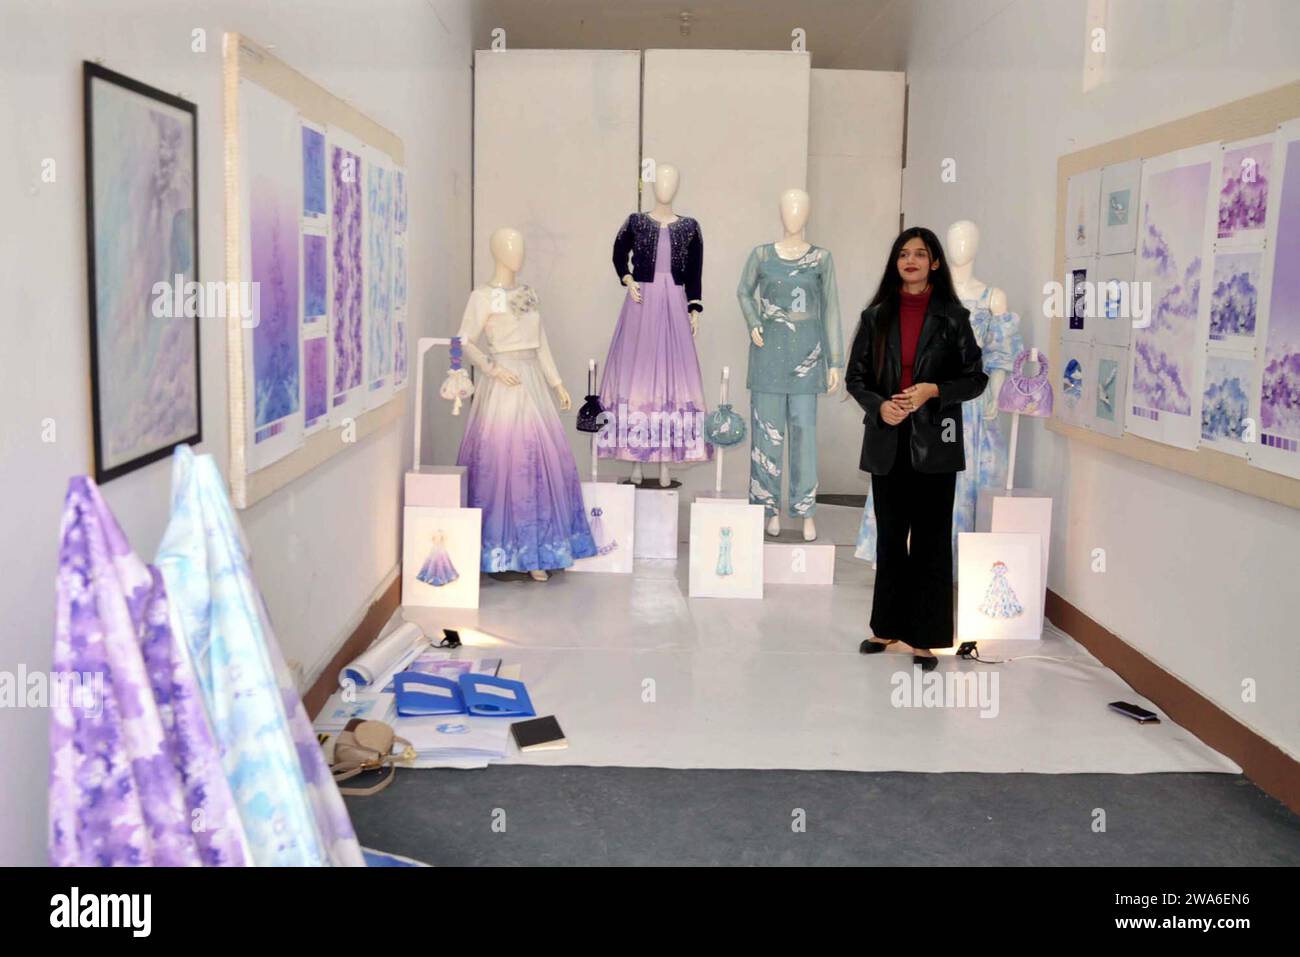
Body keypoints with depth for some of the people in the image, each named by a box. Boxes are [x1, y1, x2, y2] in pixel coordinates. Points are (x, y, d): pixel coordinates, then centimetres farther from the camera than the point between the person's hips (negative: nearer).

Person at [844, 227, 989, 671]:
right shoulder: (876, 316, 6)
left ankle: (926, 637, 9)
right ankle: (888, 626, 23)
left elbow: (976, 378, 2)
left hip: (934, 442, -2)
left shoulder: (952, 316, 1)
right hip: (887, 441, 2)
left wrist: (933, 391, -15)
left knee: (931, 540, 2)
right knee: (890, 537, 11)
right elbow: (855, 377, 7)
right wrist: (879, 405, -12)